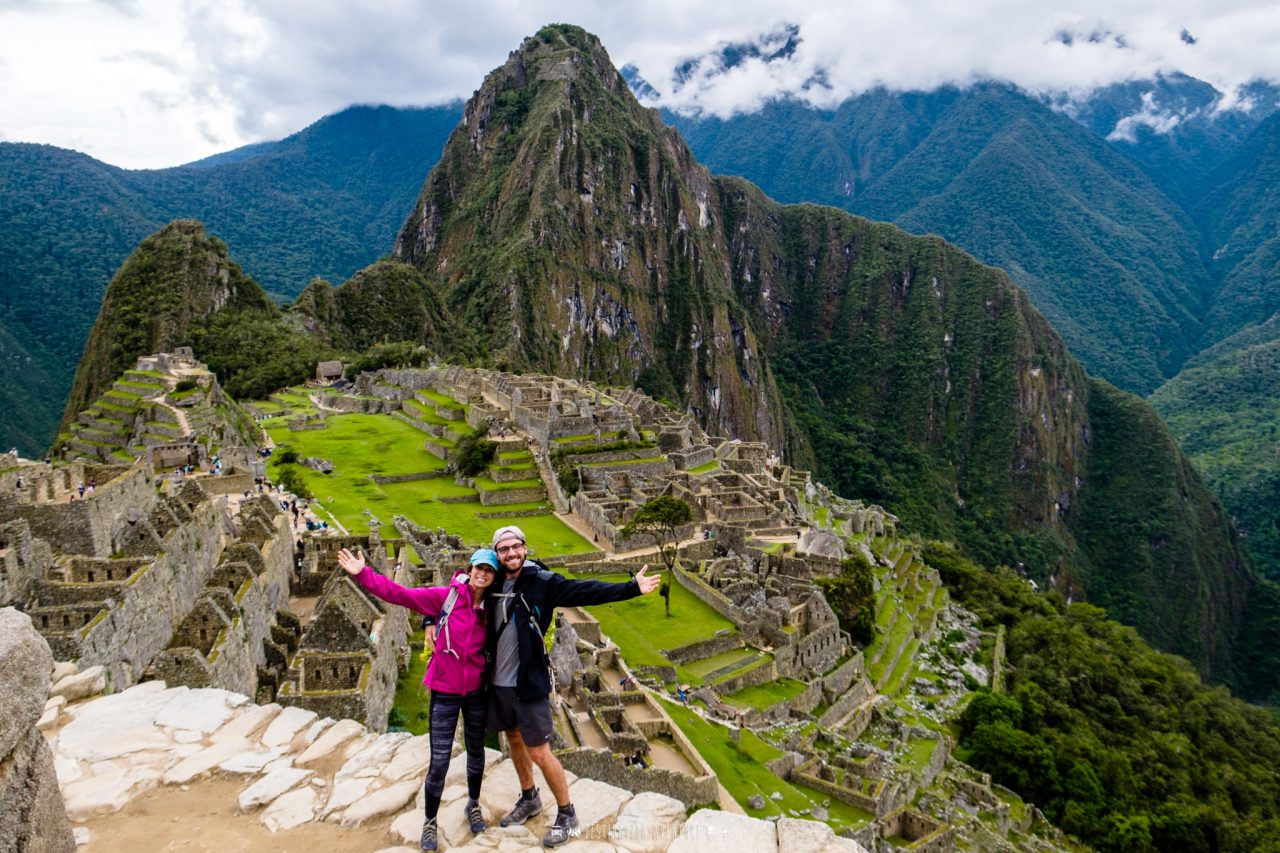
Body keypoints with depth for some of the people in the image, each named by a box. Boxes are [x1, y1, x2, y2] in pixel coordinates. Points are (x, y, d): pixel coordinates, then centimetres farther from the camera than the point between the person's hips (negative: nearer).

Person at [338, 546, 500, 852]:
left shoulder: (490, 609, -1)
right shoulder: (446, 596, -13)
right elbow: (400, 594, -18)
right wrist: (362, 574, -26)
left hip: (476, 691, 3)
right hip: (445, 691, -3)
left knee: (476, 752, 19)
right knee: (439, 762, -2)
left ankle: (473, 805, 45)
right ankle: (430, 822, 21)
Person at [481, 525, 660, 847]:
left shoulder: (542, 581, -13)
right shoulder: (494, 584, 0)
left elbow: (586, 591, -21)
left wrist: (631, 588, -30)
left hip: (529, 684, -5)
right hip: (497, 682, 6)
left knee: (538, 752, 0)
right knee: (514, 740, 22)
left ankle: (567, 817, 19)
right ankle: (529, 800, 44)